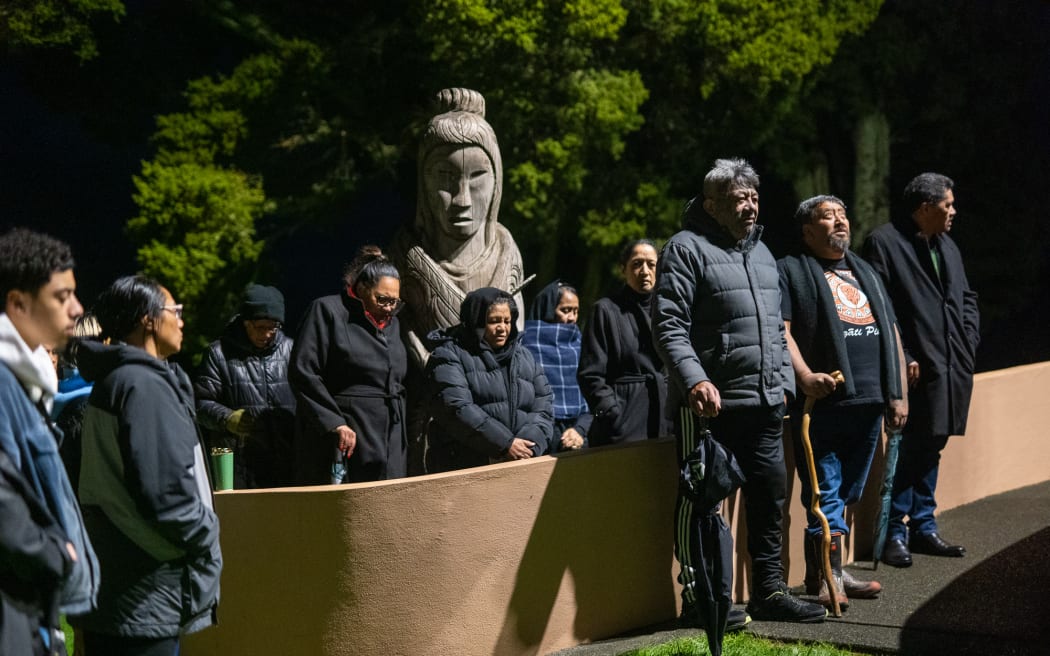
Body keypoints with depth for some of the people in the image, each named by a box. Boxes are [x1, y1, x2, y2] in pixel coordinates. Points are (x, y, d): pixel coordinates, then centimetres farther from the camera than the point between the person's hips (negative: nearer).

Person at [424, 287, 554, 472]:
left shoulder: (525, 358, 21)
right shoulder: (449, 356, 3)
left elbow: (543, 410, 12)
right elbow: (456, 408, -11)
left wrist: (530, 447, -9)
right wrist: (505, 444, -15)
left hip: (521, 468, 4)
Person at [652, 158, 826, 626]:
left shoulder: (761, 253, 18)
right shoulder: (688, 248, -7)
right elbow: (668, 325, -15)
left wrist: (784, 383, 18)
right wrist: (694, 380, -25)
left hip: (764, 403, 8)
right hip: (711, 404, -8)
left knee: (769, 494, 12)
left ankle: (769, 590, 23)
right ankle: (698, 596, 7)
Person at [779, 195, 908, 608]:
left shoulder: (866, 273, 23)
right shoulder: (791, 272, 2)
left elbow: (891, 334, 22)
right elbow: (781, 330, -10)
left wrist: (899, 394, 14)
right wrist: (804, 376, -24)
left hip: (868, 403, 7)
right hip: (823, 402, -7)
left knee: (845, 493, 11)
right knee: (825, 493, -7)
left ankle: (823, 574, 18)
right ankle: (829, 577, -6)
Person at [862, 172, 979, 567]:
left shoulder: (947, 247, 17)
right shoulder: (883, 243, -7)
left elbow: (967, 298, 24)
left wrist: (969, 342, 9)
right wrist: (900, 358, -16)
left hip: (952, 368, 8)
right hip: (916, 369, -8)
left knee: (931, 447, 13)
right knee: (909, 449, -7)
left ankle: (923, 527, 21)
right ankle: (895, 532, 1)